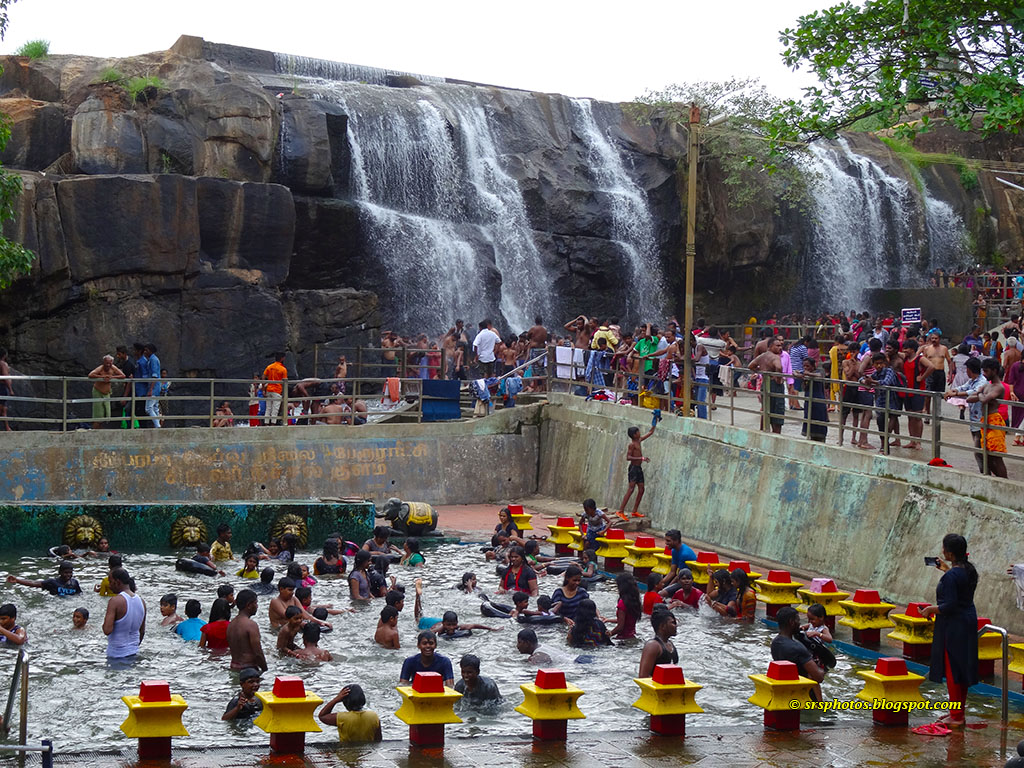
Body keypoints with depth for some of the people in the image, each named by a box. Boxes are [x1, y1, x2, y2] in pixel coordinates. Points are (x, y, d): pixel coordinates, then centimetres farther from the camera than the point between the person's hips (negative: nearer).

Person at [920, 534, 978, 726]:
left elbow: (949, 606, -25)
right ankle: (960, 711, 26)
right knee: (962, 668, 17)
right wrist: (946, 569, 29)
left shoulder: (950, 577, -23)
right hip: (968, 622, 9)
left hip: (953, 625, -9)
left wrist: (930, 609, -10)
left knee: (952, 670, 0)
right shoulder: (970, 570, 3)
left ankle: (956, 717, 5)